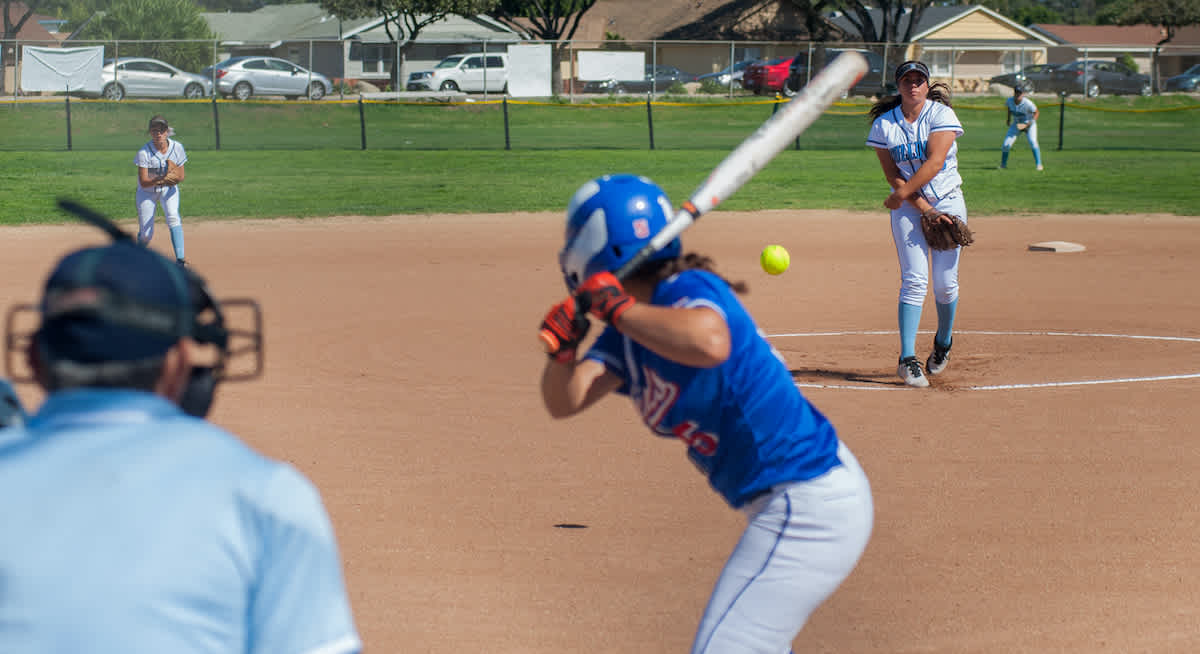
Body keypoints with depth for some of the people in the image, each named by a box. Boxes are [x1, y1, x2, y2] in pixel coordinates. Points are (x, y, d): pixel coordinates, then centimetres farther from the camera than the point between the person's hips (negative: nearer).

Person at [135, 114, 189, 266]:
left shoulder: (177, 148, -14)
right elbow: (143, 182, -23)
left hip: (169, 190, 1)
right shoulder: (144, 152, -22)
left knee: (173, 217, -26)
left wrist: (174, 179, -29)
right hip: (147, 191, -1)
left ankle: (180, 259, -29)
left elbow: (181, 175, -5)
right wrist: (160, 180, -42)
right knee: (146, 234, -3)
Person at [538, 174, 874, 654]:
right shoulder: (631, 330, 8)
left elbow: (709, 344, -43)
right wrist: (562, 346, -19)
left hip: (808, 508, -11)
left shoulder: (689, 290, -19)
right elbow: (565, 401, 0)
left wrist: (618, 308, -31)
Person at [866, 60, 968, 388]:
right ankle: (908, 359, -12)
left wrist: (902, 193, -25)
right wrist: (923, 207, -14)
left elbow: (935, 162, -19)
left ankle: (943, 342, 26)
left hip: (947, 202, 0)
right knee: (914, 281, -11)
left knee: (946, 283, -1)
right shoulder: (884, 124, -1)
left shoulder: (941, 114, -6)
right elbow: (893, 175, -4)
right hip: (908, 206, 0)